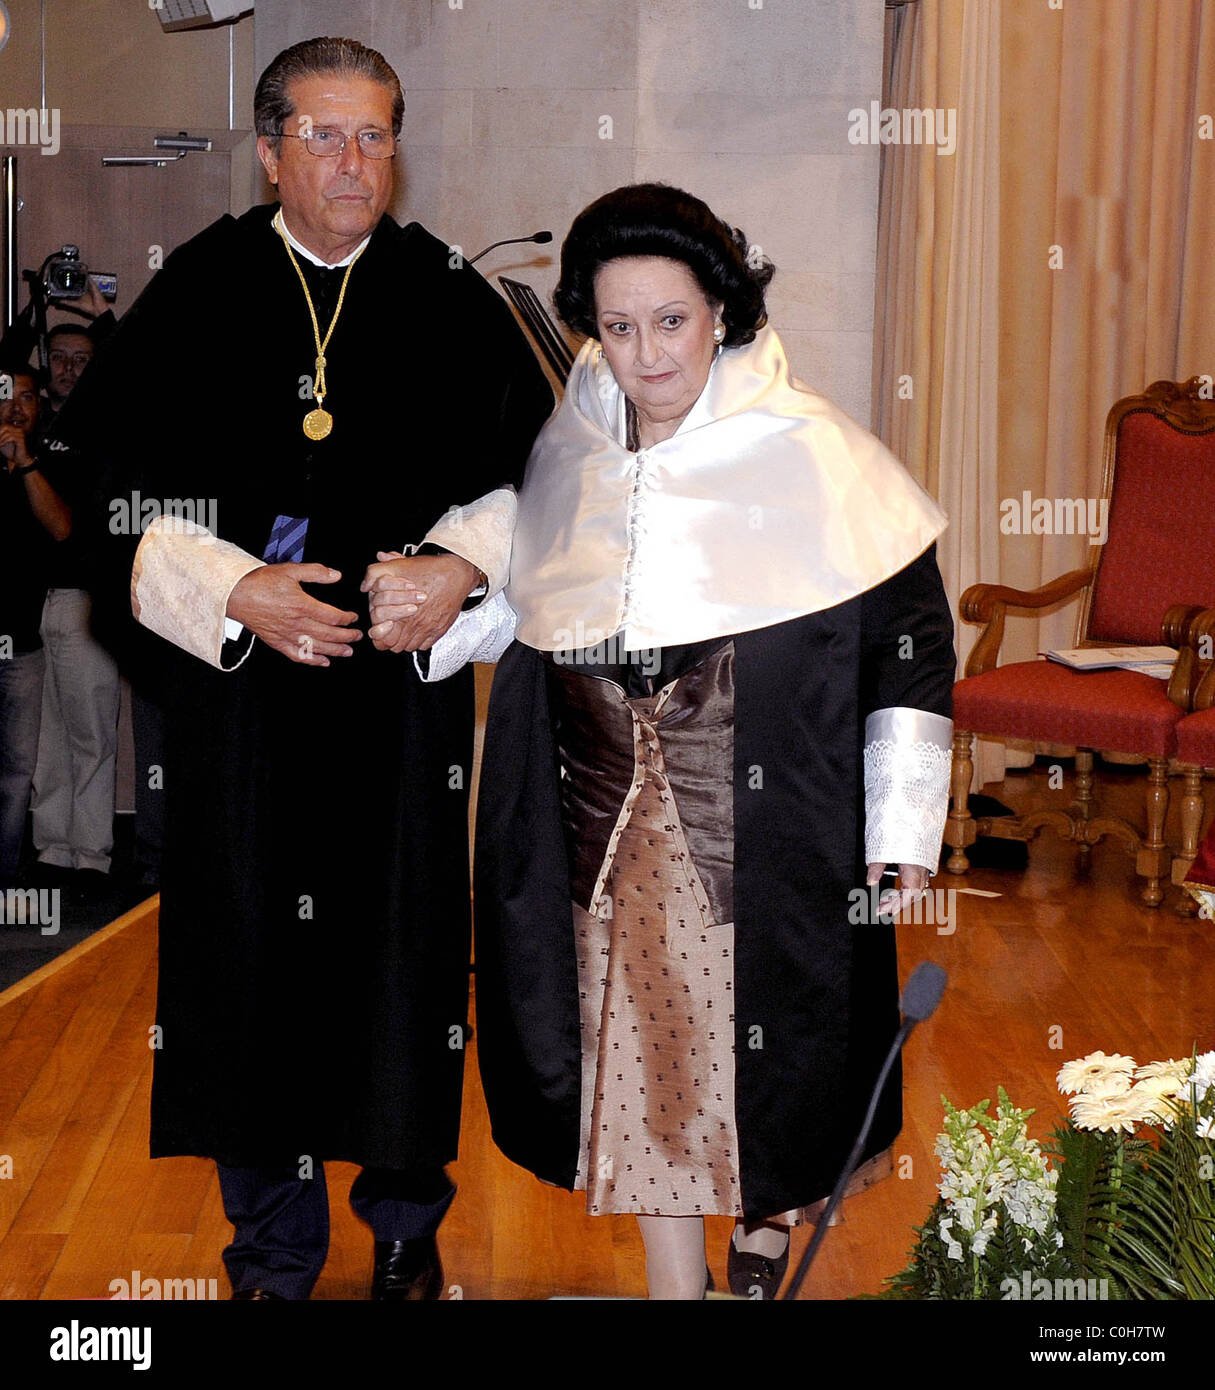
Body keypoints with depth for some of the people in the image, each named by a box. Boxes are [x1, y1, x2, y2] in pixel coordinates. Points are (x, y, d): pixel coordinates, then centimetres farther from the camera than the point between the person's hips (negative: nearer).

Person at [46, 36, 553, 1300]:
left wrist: (462, 566, -12)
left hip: (406, 683, 1)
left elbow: (538, 473, 5)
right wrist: (233, 592, -14)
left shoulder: (450, 301, 3)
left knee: (401, 946, 8)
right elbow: (111, 489, -1)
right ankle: (273, 1251, 24)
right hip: (240, 688, 0)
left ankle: (405, 1226, 29)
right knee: (254, 956, 6)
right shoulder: (195, 297, 1)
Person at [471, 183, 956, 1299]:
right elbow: (529, 647, 18)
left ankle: (774, 1212, 40)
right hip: (610, 838, 4)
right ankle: (674, 1278, 29)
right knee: (639, 1057, 10)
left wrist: (905, 834, -9)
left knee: (766, 1050, 9)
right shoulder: (565, 464, 4)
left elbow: (913, 637, -7)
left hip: (763, 827, -3)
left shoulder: (813, 454, -9)